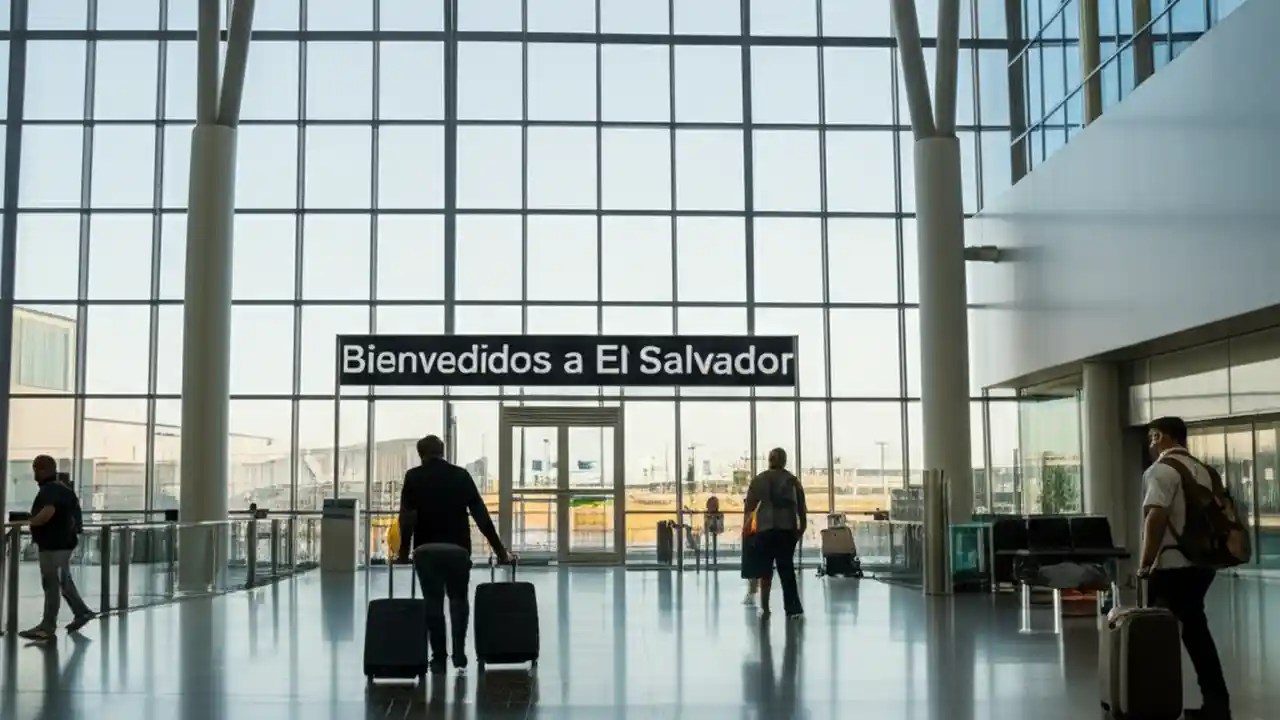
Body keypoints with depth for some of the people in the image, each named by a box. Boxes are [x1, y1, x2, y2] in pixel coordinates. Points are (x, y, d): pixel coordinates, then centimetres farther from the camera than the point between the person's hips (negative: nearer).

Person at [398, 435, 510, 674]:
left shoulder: (414, 477, 2)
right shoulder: (461, 475, 6)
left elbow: (407, 516, -8)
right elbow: (481, 514, 2)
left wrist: (404, 551, -4)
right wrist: (500, 551, 4)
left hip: (426, 549, -1)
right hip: (458, 548, 1)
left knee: (433, 602, 7)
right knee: (459, 600, 15)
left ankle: (439, 658, 5)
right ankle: (459, 654, 5)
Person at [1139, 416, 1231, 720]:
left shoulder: (1161, 470, -10)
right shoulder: (1201, 469, 14)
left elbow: (1156, 518, -20)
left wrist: (1145, 563, -15)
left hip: (1172, 565, -8)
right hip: (1200, 563, 8)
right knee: (1195, 628, 13)